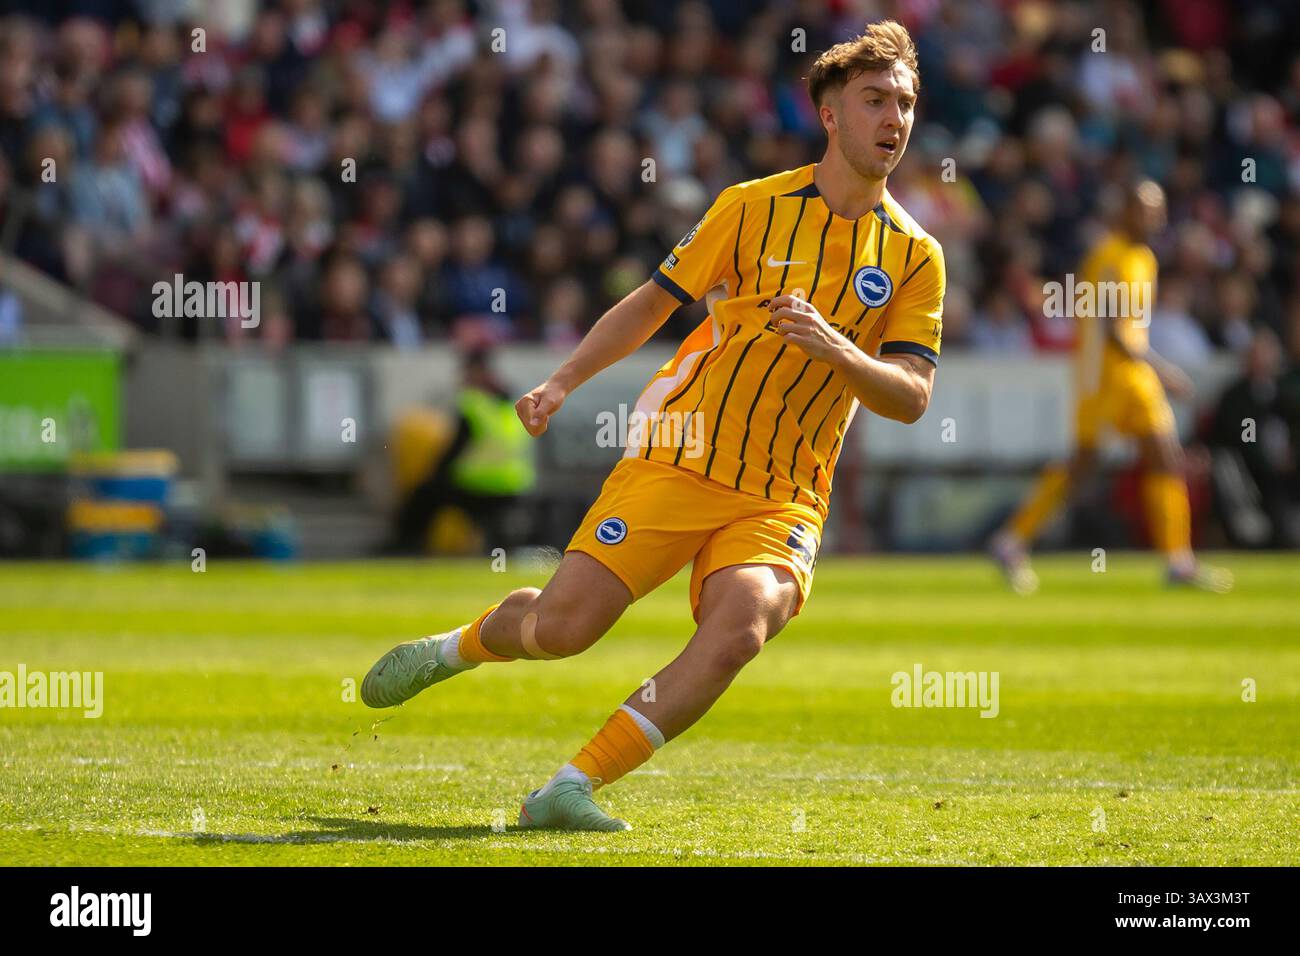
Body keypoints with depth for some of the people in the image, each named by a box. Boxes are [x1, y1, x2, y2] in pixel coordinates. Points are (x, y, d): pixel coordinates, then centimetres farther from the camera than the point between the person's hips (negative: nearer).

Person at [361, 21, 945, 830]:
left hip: (783, 497, 1)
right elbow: (652, 304, 11)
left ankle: (571, 789, -23)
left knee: (740, 627, -29)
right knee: (560, 627, -9)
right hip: (679, 460, 0)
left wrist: (835, 348, -21)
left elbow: (912, 398, -3)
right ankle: (453, 648, 28)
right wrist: (563, 383, 0)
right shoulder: (753, 208, 2)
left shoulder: (916, 257, 4)